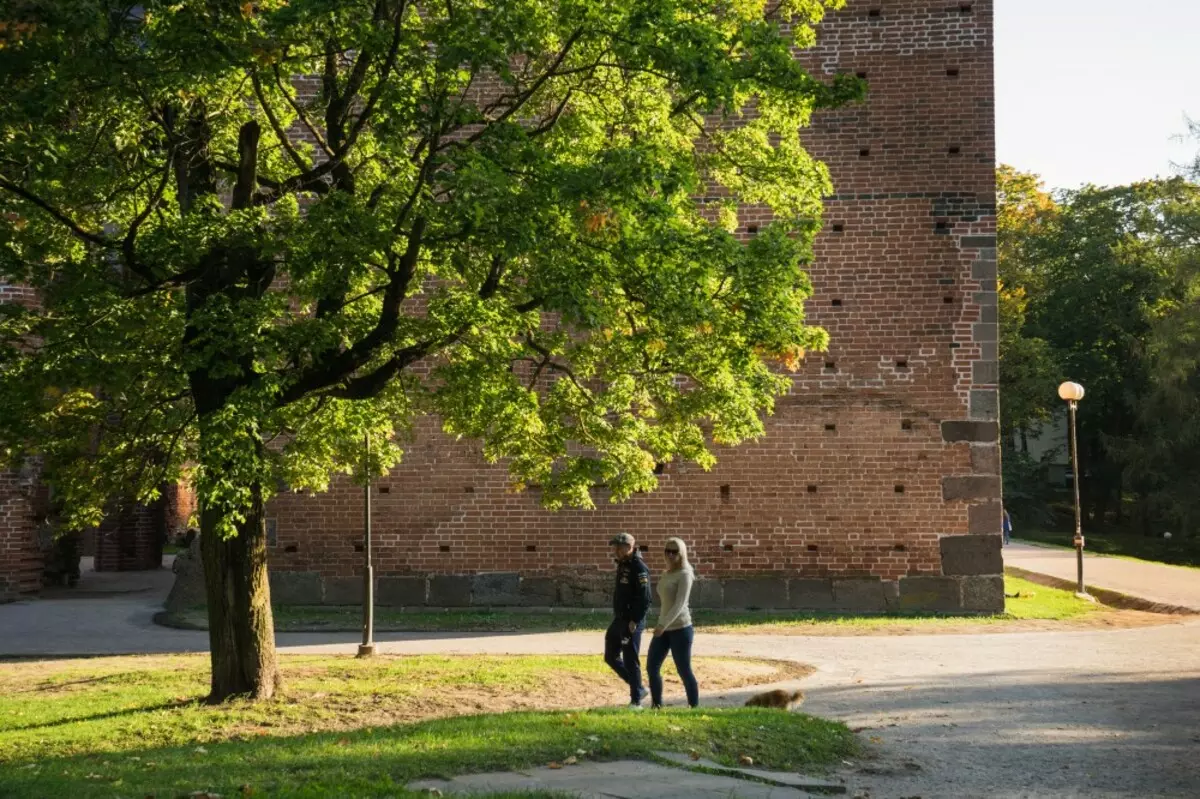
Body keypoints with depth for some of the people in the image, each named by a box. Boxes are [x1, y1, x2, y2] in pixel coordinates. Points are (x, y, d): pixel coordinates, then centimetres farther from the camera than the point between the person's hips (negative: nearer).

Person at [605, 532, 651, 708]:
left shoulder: (639, 568, -16)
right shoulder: (623, 565, 13)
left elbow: (645, 598, -21)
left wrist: (634, 621, -22)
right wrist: (618, 618, 17)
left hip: (631, 622, -10)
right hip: (619, 620, 10)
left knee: (630, 661, -4)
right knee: (611, 657, 14)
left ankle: (636, 701, 6)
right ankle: (639, 689, 25)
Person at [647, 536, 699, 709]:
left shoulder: (684, 575, -11)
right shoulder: (666, 575, 14)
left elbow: (680, 604, -21)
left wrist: (663, 624, -29)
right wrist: (661, 624, 17)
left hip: (680, 629, -8)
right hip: (664, 628, 8)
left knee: (684, 671, -2)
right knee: (652, 667, 4)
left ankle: (694, 707, 10)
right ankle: (657, 705, 15)